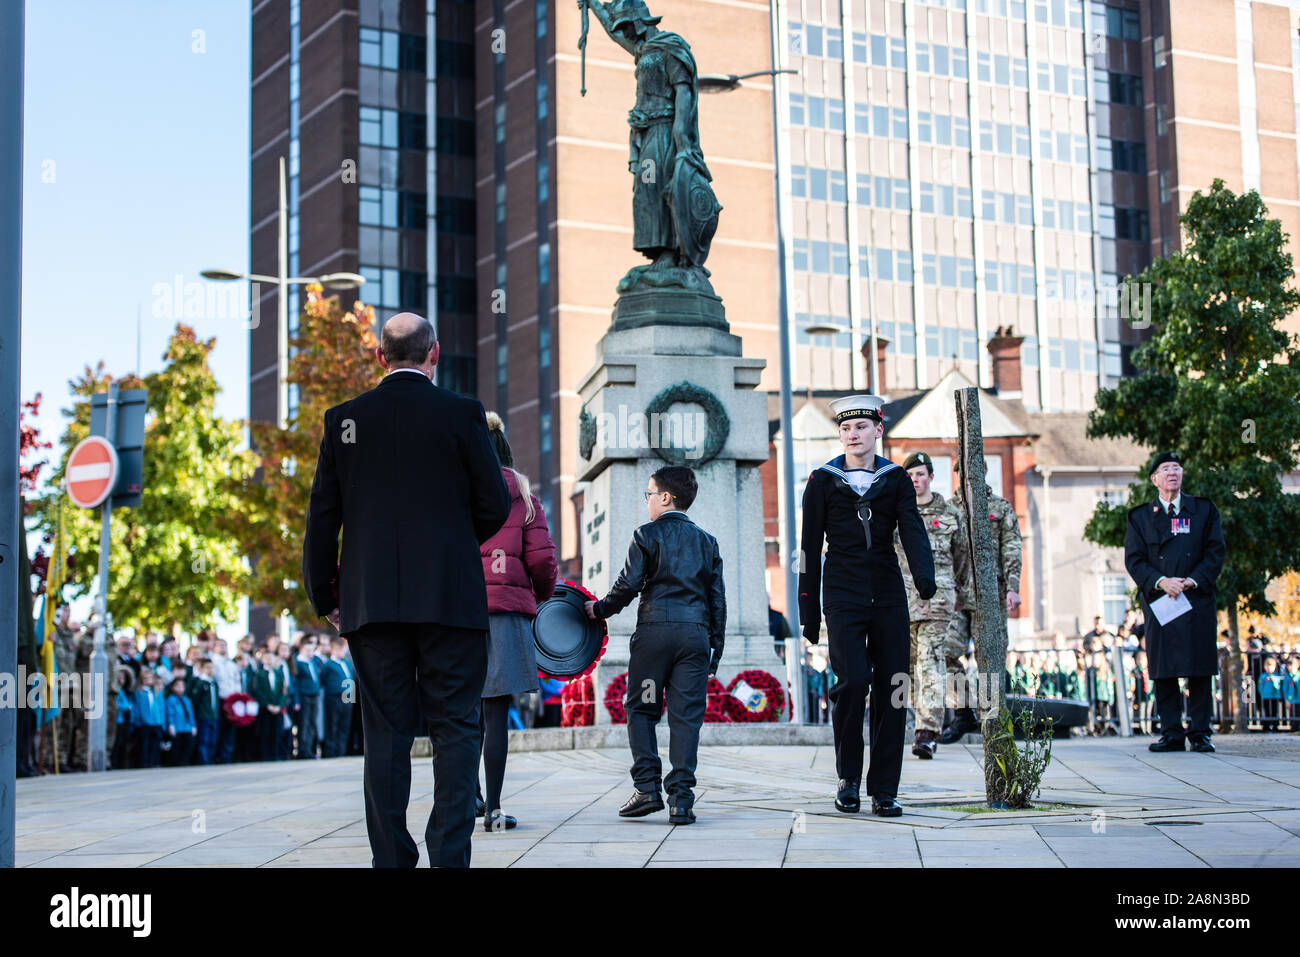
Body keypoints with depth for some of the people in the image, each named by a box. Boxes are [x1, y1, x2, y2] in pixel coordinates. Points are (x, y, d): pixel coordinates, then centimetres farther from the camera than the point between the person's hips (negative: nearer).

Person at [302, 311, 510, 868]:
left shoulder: (344, 419, 5)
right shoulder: (461, 413, -2)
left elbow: (321, 517, 5)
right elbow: (495, 505, -1)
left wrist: (323, 595, 14)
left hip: (370, 600, 2)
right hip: (449, 595, -2)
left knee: (386, 732, 6)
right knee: (455, 727, 2)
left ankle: (392, 858, 5)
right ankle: (449, 853, -5)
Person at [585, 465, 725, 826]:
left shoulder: (647, 534, 1)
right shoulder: (707, 541, 15)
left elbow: (628, 584, -6)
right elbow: (717, 597, 13)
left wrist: (600, 609, 11)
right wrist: (716, 647, 17)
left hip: (654, 630, -3)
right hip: (696, 633, 3)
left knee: (640, 709, 8)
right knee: (686, 715, 1)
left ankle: (647, 787, -2)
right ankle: (681, 798, -4)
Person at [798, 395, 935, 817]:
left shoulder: (896, 479, 8)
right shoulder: (823, 481, 5)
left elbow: (913, 530, -6)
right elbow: (810, 549, 5)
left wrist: (925, 577, -26)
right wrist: (808, 614, 2)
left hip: (888, 597, 2)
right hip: (843, 599, -2)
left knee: (891, 688, 0)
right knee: (852, 680, -17)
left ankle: (884, 790, 9)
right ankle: (848, 778, 2)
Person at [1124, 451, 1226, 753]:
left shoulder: (1204, 510, 12)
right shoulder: (1140, 516, 11)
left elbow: (1216, 552, 5)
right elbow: (1134, 559, 4)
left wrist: (1193, 581, -9)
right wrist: (1160, 581, -12)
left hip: (1197, 598, 0)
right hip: (1158, 600, 0)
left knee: (1199, 669, -2)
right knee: (1163, 671, -2)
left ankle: (1200, 732, 3)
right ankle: (1171, 733, 2)